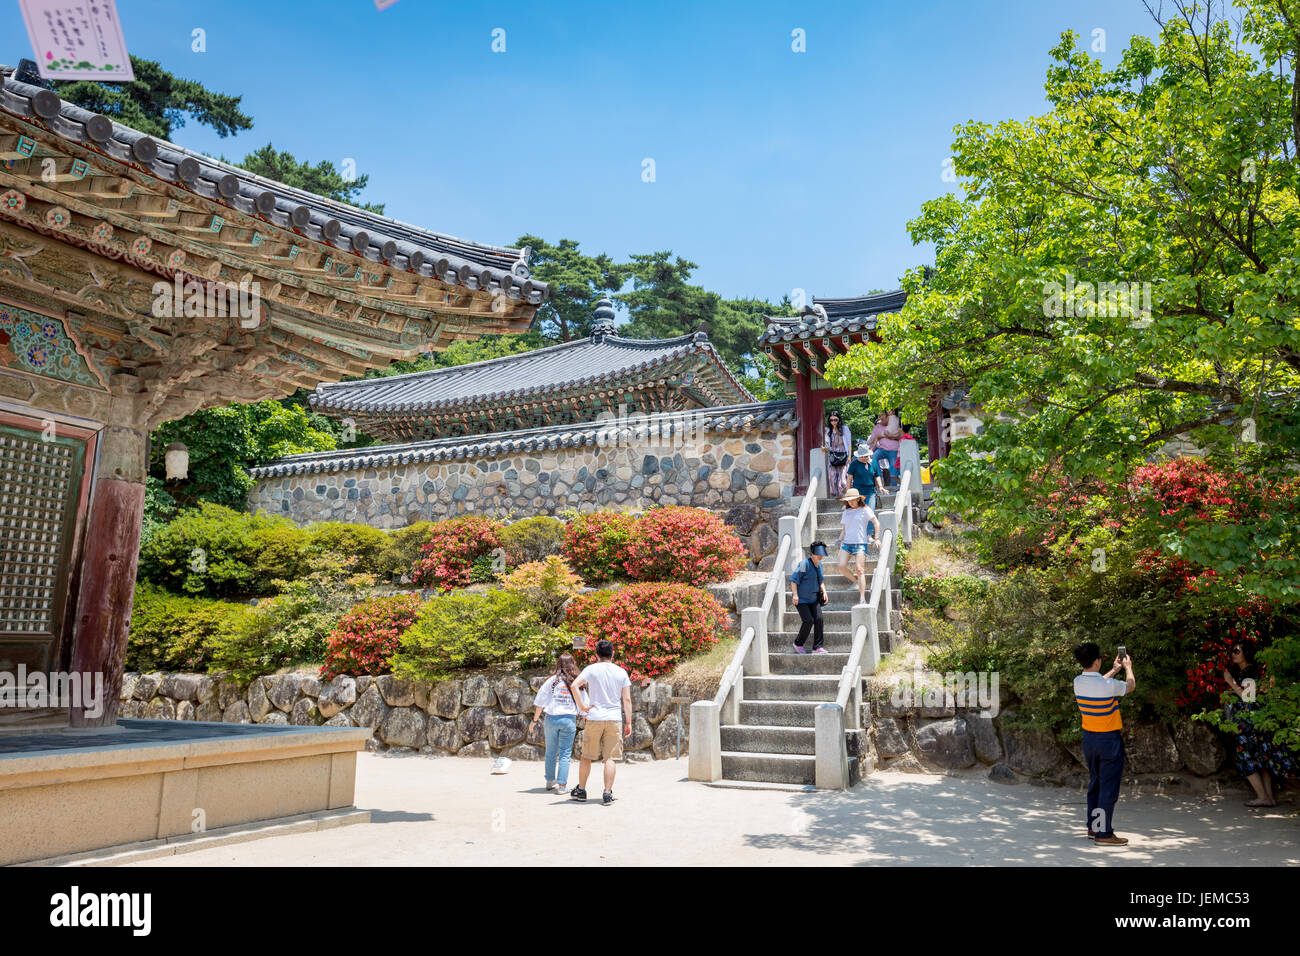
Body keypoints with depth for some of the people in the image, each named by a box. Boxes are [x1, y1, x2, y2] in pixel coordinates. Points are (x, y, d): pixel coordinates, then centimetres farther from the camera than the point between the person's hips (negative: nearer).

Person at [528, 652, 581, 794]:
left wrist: (535, 720, 9)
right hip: (569, 719, -1)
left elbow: (540, 702, 1)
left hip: (551, 718, 1)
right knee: (565, 754, 5)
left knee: (551, 752, 15)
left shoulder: (552, 681, -1)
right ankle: (562, 785, 2)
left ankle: (550, 782, 25)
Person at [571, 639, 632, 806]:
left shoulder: (591, 669, 0)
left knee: (586, 756, 12)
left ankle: (581, 790, 22)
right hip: (614, 719, 1)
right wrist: (628, 723, 6)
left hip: (594, 718, -1)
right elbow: (627, 700, 3)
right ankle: (607, 794, -1)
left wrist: (581, 707, -8)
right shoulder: (621, 672, 6)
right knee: (610, 758, 3)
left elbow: (575, 685, -16)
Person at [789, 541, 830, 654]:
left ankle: (817, 647, -2)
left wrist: (824, 592, 9)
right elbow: (793, 579, -17)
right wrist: (795, 594, -23)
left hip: (813, 598, 7)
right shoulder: (805, 564, -16)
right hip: (801, 599, -7)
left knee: (818, 619, -8)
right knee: (808, 620, -13)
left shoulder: (819, 564, 8)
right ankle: (798, 644, 8)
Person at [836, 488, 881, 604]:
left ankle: (862, 599, -13)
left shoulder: (865, 510, 1)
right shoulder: (846, 512, 16)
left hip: (860, 543, -5)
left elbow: (876, 523, 0)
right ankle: (856, 582, 14)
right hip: (846, 542, 5)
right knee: (841, 566, -12)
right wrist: (840, 541, 13)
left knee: (860, 570, -12)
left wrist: (876, 538, -7)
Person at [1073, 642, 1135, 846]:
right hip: (1109, 740, -7)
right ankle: (1104, 833, 4)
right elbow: (1131, 685, 1)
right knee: (1109, 787, 1)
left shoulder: (1078, 682, -3)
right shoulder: (1109, 685, -22)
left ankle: (1093, 827, 25)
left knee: (1095, 784, 18)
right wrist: (1127, 667, 19)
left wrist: (1114, 670, 32)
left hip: (1089, 738, 7)